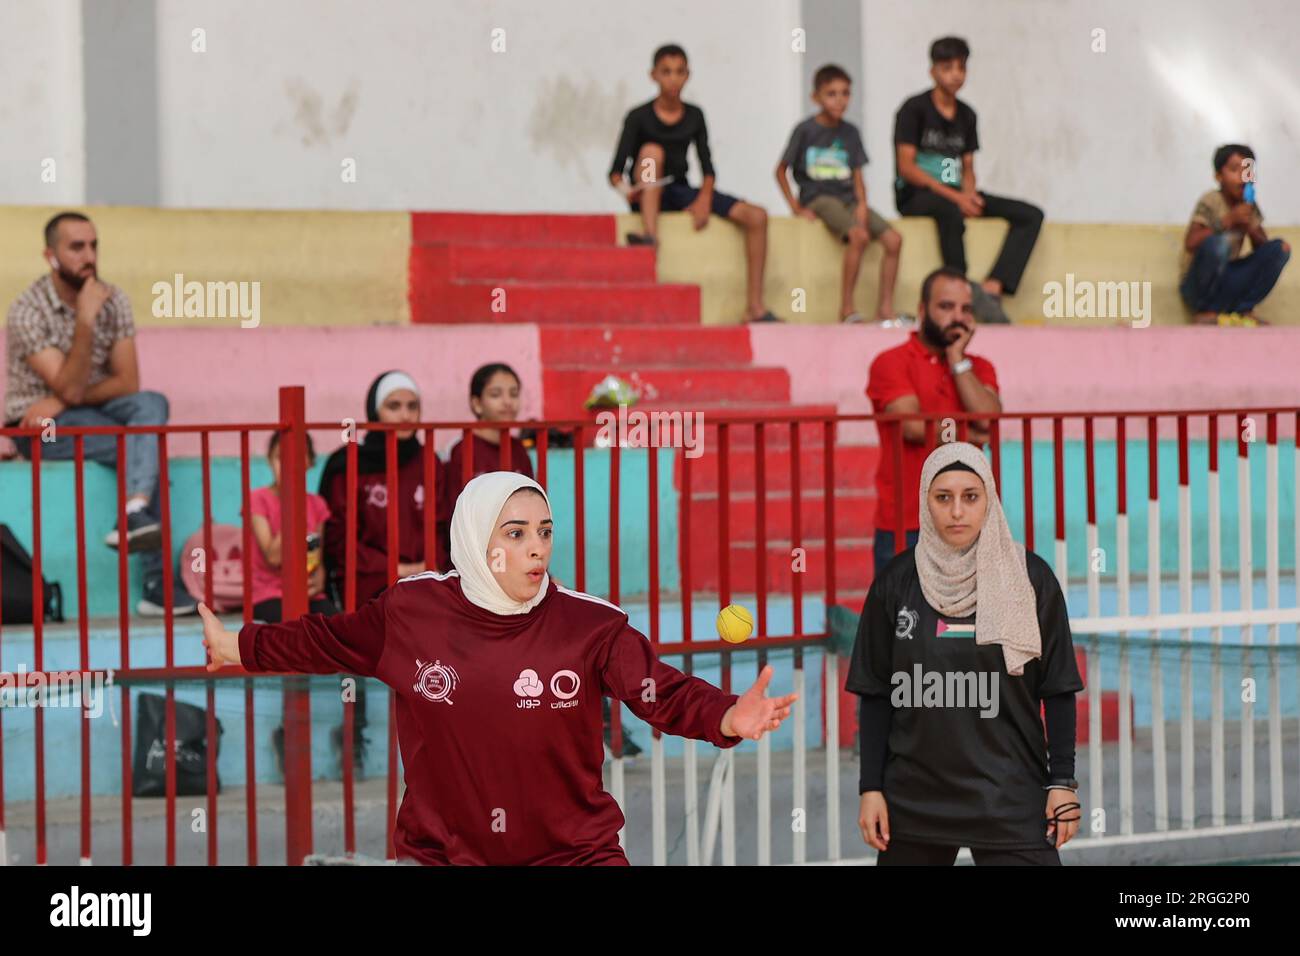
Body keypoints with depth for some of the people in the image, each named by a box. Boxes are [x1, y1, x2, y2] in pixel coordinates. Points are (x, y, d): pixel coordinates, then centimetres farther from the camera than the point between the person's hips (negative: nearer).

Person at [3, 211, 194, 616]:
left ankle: (134, 514, -39)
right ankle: (157, 581, -32)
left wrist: (62, 402, -17)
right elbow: (70, 388, -22)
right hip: (39, 429, -5)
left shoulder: (113, 300, 1)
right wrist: (86, 320, -31)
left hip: (95, 414, 5)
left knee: (152, 404, -25)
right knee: (145, 447, -26)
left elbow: (127, 382, -4)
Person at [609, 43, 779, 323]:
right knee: (652, 150, -33)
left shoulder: (694, 116, 6)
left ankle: (755, 306, -16)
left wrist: (704, 199, -14)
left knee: (757, 216, -14)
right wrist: (626, 189, -34)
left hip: (681, 194, 4)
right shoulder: (638, 117, -6)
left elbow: (707, 167, 5)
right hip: (647, 197, -4)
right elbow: (616, 171, -11)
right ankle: (651, 236, -43)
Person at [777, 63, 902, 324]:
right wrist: (796, 207, -5)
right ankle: (847, 309, -27)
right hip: (819, 198, -6)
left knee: (893, 240, -15)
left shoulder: (850, 132, 12)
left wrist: (862, 204, -6)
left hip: (848, 198, 6)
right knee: (859, 235, -32)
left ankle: (884, 309, -10)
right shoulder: (805, 130, -2)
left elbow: (857, 175, 12)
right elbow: (781, 170, 3)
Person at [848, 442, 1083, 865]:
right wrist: (870, 787, 2)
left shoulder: (1030, 577, -1)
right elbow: (876, 694, 6)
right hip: (915, 799, 2)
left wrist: (1062, 781, -2)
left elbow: (1057, 689, 3)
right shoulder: (897, 581, 2)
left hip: (1011, 798, -2)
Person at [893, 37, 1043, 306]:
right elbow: (906, 167, -11)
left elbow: (967, 167, 17)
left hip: (955, 195, 7)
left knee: (1031, 215, -10)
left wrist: (969, 194, -8)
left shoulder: (966, 115, 14)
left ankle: (992, 287, -29)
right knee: (951, 211, -43)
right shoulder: (914, 109, -5)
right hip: (915, 196, -7)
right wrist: (954, 196, -19)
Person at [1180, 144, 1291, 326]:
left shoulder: (1249, 207, 5)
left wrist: (1250, 227, -15)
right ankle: (1207, 311, -15)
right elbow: (1190, 243, -24)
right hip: (1200, 285, -6)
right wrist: (1228, 220, -26)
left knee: (1279, 248, -9)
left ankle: (1244, 310, -1)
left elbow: (1262, 247, 5)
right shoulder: (1210, 202, -12)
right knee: (1218, 243, -35)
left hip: (1228, 281, 6)